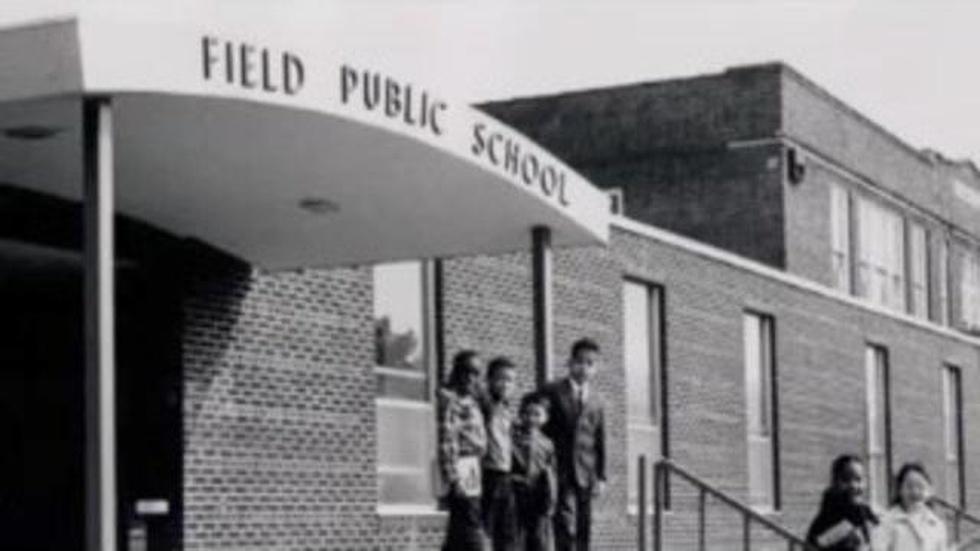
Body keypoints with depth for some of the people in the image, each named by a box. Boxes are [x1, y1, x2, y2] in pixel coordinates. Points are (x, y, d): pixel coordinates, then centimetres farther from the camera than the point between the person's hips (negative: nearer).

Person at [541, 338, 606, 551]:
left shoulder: (595, 400, 12)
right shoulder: (552, 392, 1)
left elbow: (600, 440, 13)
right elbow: (541, 430, 1)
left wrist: (601, 477, 7)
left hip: (585, 474, 4)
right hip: (559, 471, -4)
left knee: (583, 528, 4)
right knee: (566, 525, -13)